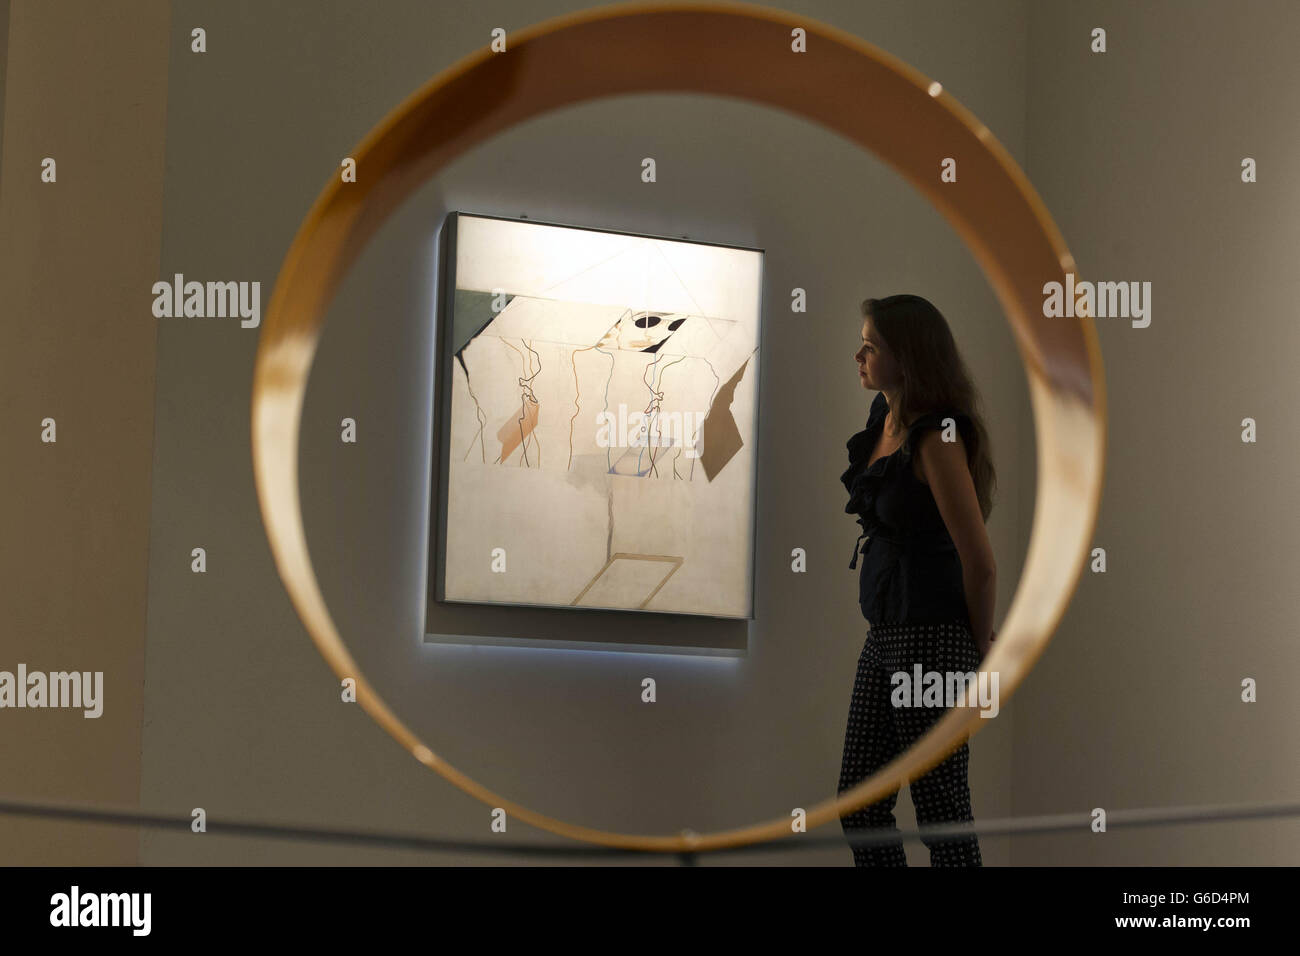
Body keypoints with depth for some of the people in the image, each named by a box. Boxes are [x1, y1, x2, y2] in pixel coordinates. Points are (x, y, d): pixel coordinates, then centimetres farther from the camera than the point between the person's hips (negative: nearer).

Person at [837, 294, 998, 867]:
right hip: (885, 635, 9)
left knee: (940, 810, -2)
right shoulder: (883, 419, 9)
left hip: (933, 641, -9)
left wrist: (980, 648, -3)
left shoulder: (935, 439, -18)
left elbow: (979, 561, -17)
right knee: (859, 803, 12)